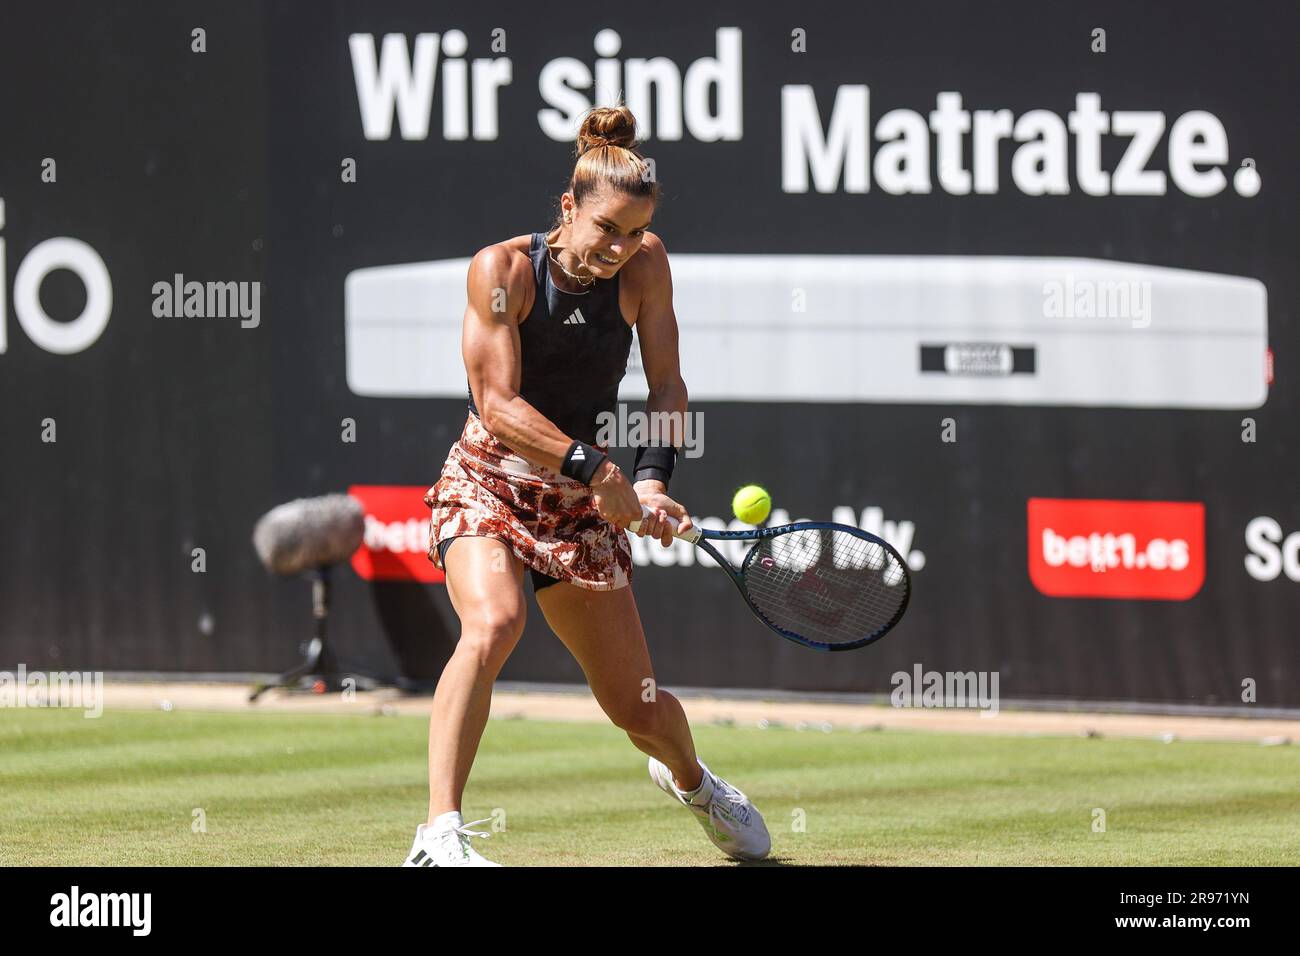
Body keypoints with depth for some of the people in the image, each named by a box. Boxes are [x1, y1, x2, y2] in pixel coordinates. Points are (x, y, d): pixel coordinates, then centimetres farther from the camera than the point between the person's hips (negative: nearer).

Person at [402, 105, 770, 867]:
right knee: (493, 624, -34)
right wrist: (599, 472, -30)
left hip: (581, 502, 4)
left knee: (638, 705, 7)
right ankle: (440, 836, -37)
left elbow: (668, 385, -3)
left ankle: (690, 779, 44)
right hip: (488, 485, -4)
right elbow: (500, 405, -21)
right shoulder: (503, 268, -17)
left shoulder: (645, 265, -6)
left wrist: (652, 480, -20)